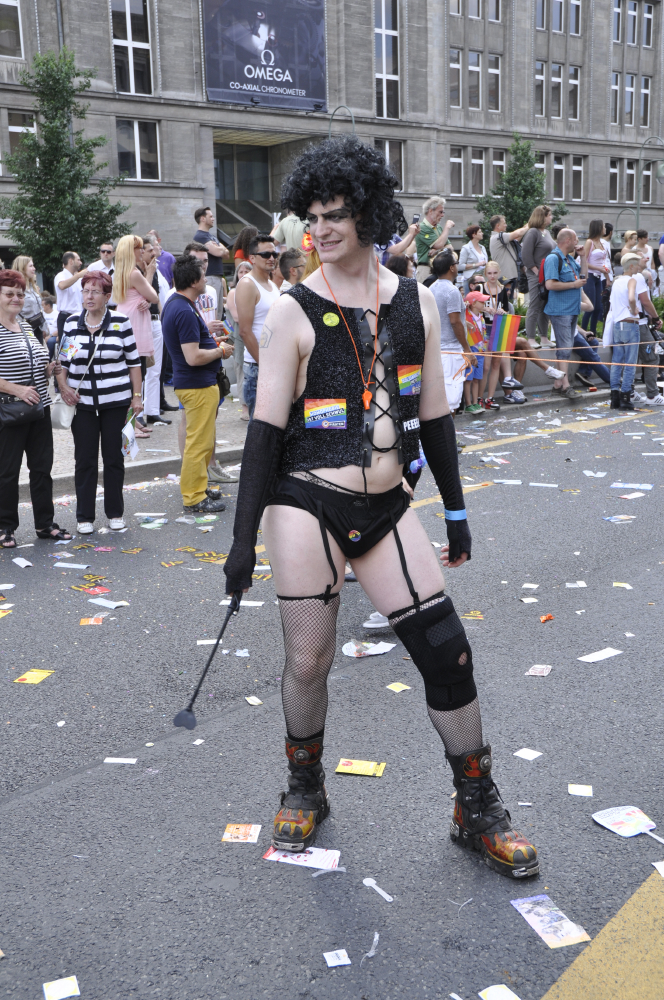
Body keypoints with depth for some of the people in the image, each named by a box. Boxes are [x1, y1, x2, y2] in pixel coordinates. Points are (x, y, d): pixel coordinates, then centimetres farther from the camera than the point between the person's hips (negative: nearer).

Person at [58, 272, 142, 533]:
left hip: (116, 400, -1)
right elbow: (62, 359, 11)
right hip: (82, 401, 1)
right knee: (85, 460, 4)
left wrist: (136, 395, -1)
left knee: (114, 458, 7)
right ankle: (84, 517, 14)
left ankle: (115, 513, 21)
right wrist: (63, 385, -5)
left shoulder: (121, 322, -1)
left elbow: (133, 361, 2)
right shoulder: (71, 323, 4)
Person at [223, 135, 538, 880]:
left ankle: (477, 810, 18)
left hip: (385, 507, 3)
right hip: (306, 506, -3)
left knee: (447, 650, 0)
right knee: (307, 660, 4)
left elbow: (434, 414, 12)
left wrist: (455, 511, 14)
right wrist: (243, 538, -8)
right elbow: (266, 429, -6)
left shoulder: (415, 302, 6)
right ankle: (306, 788, 33)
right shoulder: (292, 312, -4)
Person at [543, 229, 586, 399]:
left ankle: (558, 384, 16)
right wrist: (574, 284, -15)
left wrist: (582, 257, 12)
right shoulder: (553, 258, -13)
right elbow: (550, 284, -23)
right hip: (560, 310, -10)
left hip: (572, 309, 10)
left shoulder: (570, 258, 16)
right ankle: (565, 385, -10)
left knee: (567, 347, 11)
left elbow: (583, 277, 22)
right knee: (564, 347, -11)